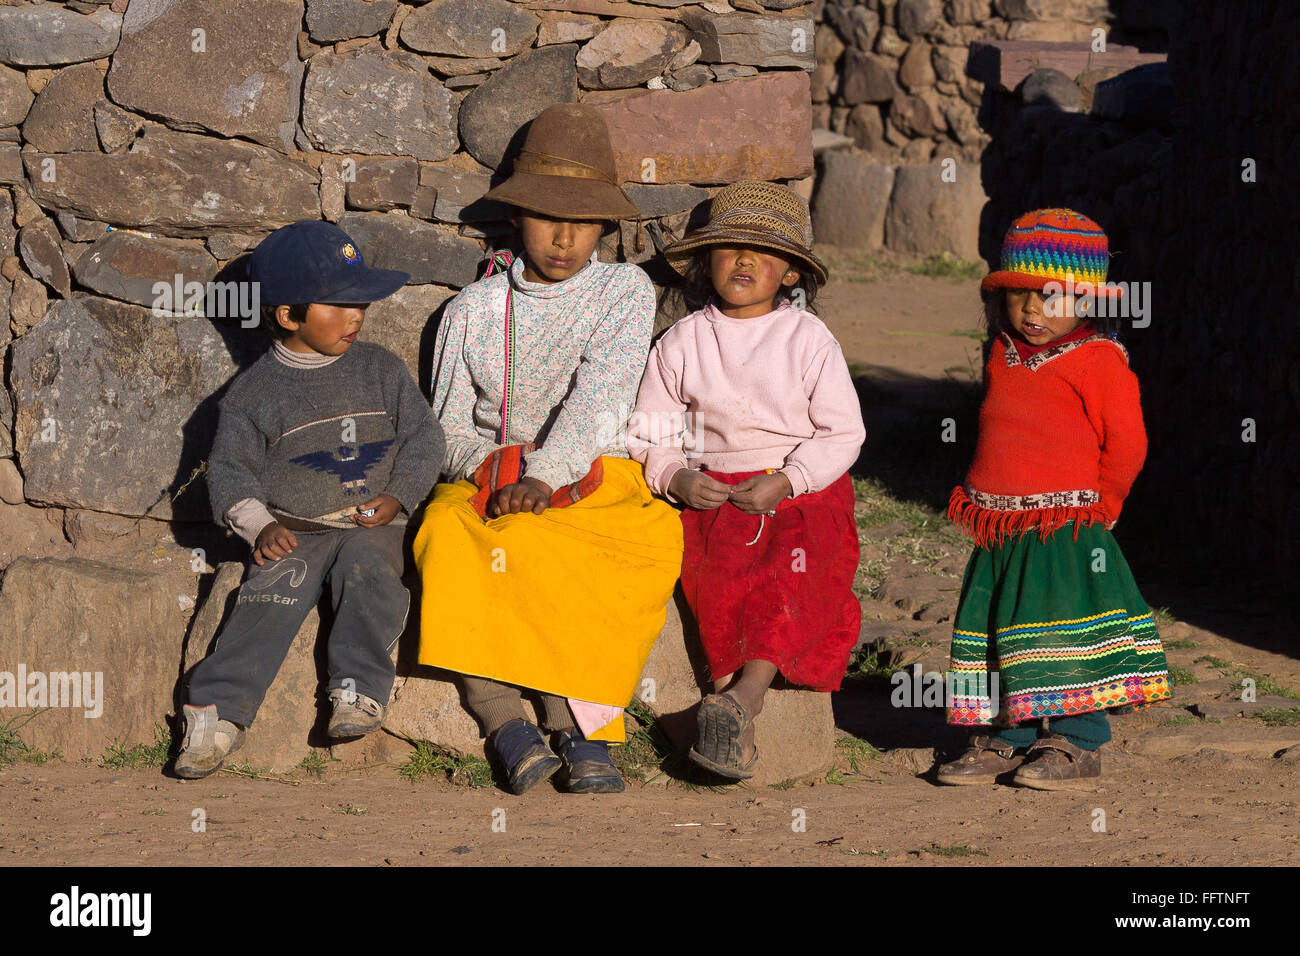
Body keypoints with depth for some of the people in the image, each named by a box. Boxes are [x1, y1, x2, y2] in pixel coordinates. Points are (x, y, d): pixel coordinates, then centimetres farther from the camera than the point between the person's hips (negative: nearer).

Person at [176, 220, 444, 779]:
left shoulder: (380, 370, 12)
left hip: (369, 524, 2)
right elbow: (229, 468, 6)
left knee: (370, 575, -31)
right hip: (292, 531, -1)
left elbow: (423, 434, 14)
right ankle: (217, 713, -33)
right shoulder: (256, 391, 5)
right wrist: (259, 525, -11)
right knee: (272, 595, -27)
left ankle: (358, 693, -32)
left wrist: (398, 497, -2)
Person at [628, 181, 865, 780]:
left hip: (804, 490, -1)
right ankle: (738, 727, -33)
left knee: (795, 569, -32)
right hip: (713, 495, 1)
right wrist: (675, 477, -8)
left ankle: (744, 694, -43)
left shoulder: (808, 338, 4)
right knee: (716, 573, -29)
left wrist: (784, 482, -14)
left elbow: (843, 432, 0)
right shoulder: (683, 341, 11)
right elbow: (650, 429, 14)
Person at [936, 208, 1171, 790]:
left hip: (1066, 529, -7)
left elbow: (1127, 442, -8)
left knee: (1064, 632, -6)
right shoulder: (1003, 356, 12)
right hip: (999, 530, 7)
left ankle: (1076, 746, 0)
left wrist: (1098, 506, -2)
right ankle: (1004, 739, 17)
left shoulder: (1098, 359, -9)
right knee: (995, 632, 8)